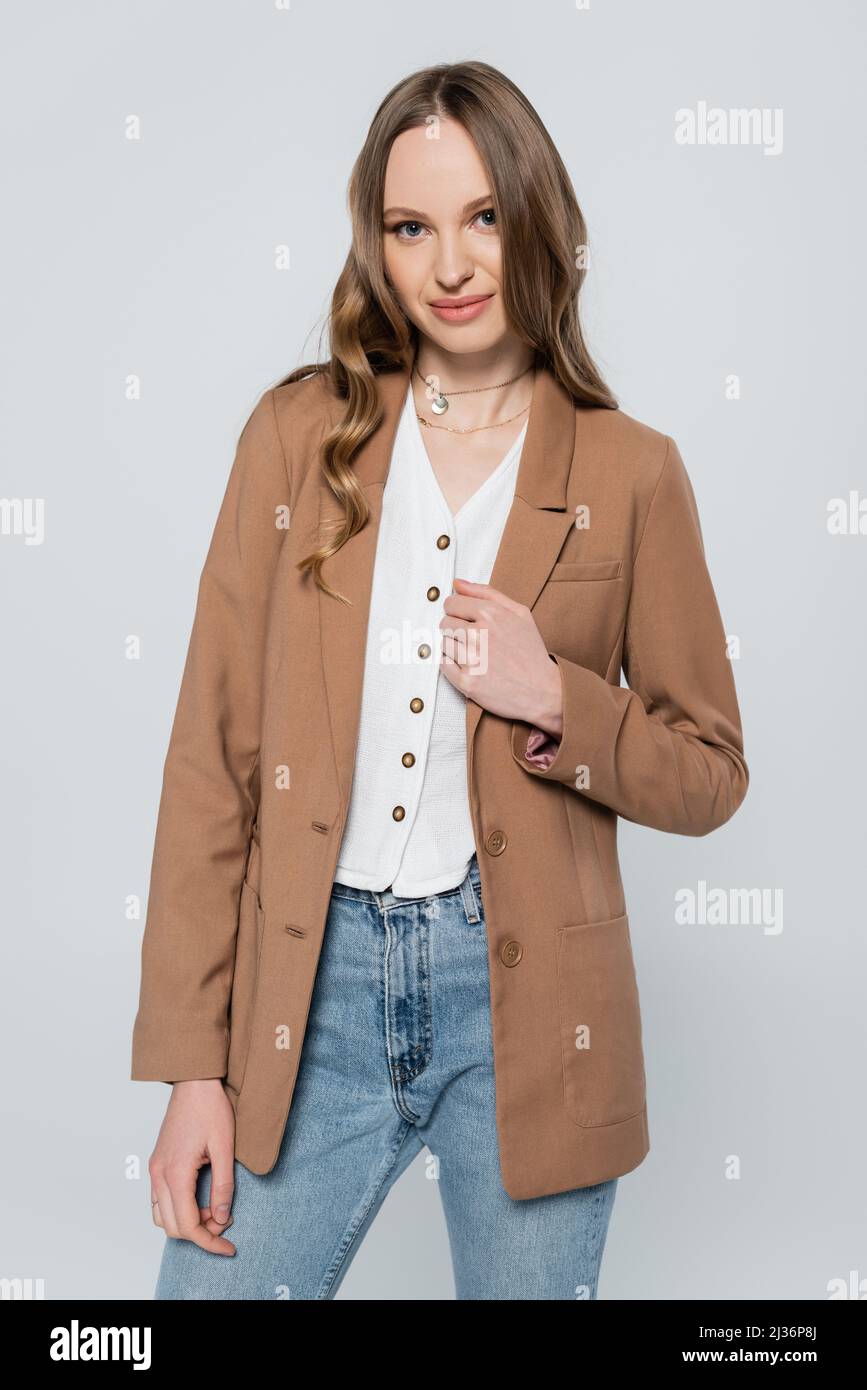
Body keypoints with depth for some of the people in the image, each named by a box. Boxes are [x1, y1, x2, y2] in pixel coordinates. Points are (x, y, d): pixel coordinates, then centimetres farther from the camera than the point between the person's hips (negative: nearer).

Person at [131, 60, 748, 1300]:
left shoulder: (630, 472, 0)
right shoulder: (299, 432, 2)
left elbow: (709, 775, 6)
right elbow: (213, 755, 0)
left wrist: (557, 703, -15)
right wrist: (190, 1065, -3)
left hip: (524, 1000, 0)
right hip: (308, 984, 1)